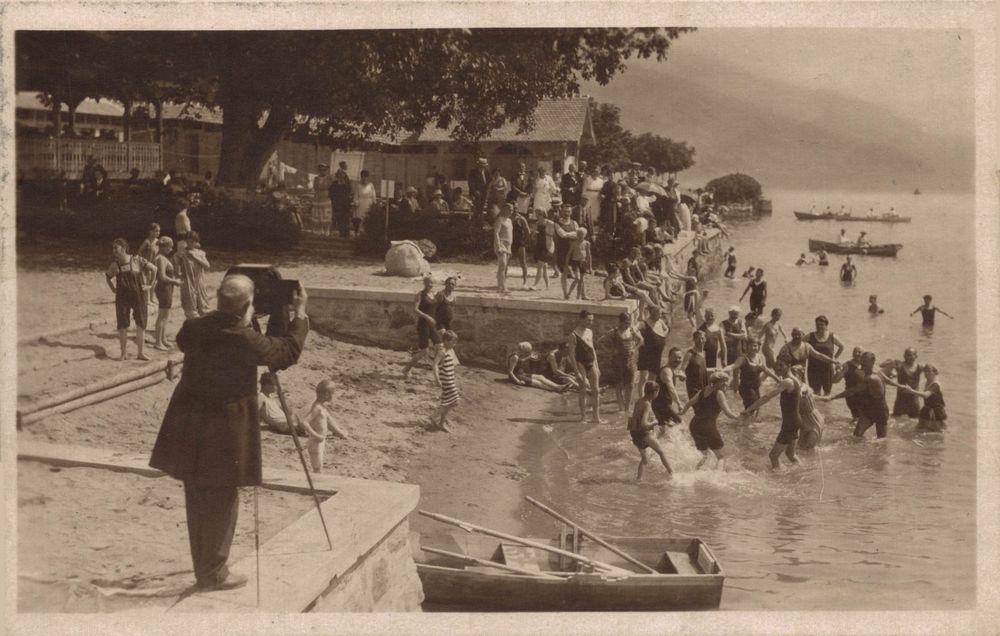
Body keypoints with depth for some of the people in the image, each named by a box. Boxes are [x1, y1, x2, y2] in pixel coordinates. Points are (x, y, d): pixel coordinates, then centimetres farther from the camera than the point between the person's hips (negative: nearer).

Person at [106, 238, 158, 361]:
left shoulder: (137, 260, -8)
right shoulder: (114, 265, 2)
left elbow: (154, 269, -3)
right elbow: (107, 276, 22)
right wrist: (113, 289, 10)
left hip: (138, 295, -2)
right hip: (122, 298, 2)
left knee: (141, 325, 3)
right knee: (122, 326, 0)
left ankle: (140, 353, 13)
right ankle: (124, 353, 10)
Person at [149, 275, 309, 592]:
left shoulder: (194, 328, -3)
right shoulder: (245, 340, -19)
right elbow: (288, 352, -6)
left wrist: (240, 324, 20)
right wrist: (300, 313, 6)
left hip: (188, 428, 6)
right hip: (224, 431, -6)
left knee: (197, 500, 15)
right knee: (221, 502, 6)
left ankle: (203, 568, 28)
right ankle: (213, 573, 14)